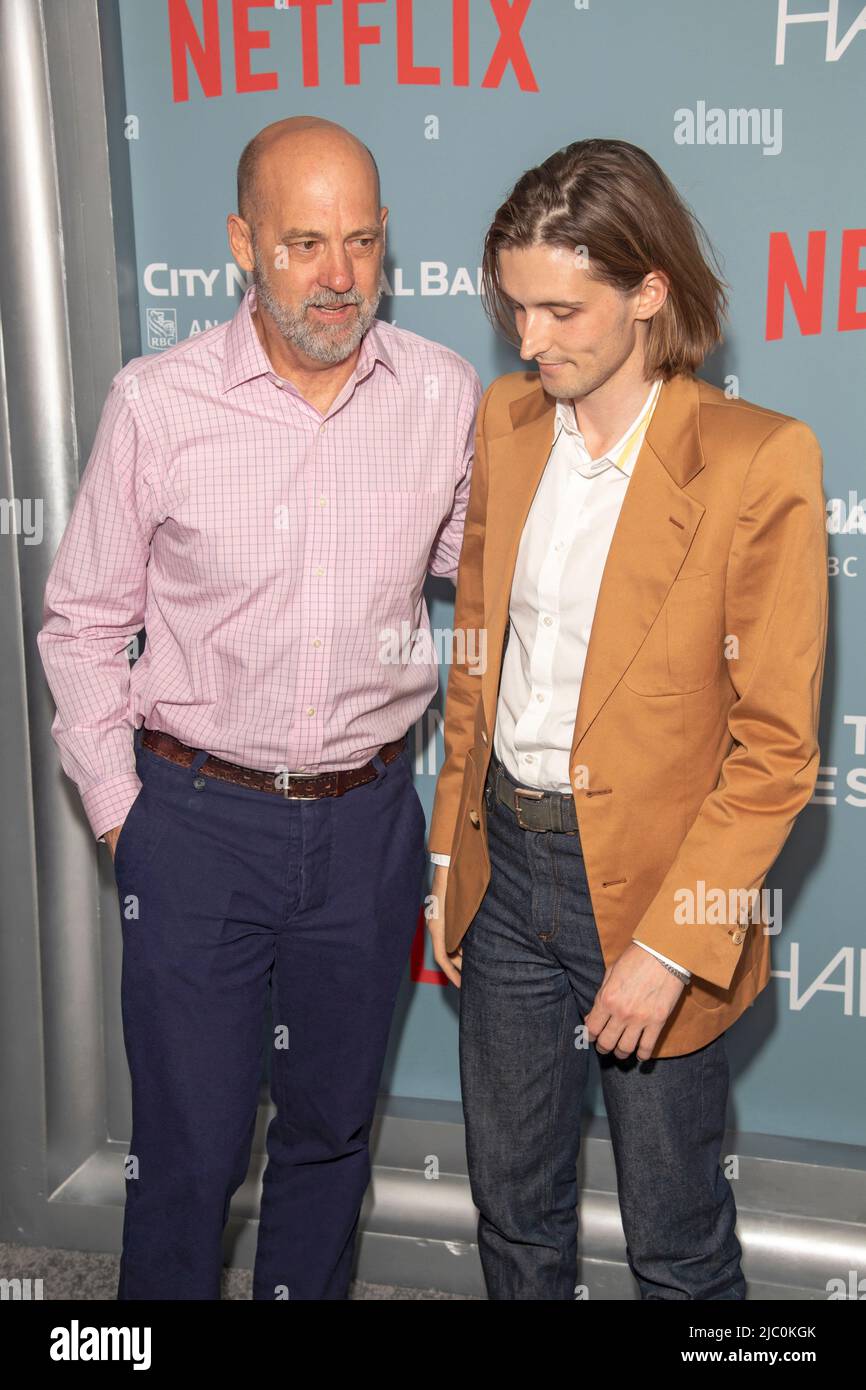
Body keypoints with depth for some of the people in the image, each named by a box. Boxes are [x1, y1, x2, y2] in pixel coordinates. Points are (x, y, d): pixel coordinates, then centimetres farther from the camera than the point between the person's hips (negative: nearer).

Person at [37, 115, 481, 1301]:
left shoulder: (445, 395, -3)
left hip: (367, 818, 2)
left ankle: (307, 1289, 45)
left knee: (333, 1123, 20)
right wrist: (116, 802, 0)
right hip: (196, 818, -2)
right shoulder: (157, 403, -8)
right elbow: (84, 622, 1)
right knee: (189, 1147, 8)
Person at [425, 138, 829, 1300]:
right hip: (505, 865, 5)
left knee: (674, 1238, 16)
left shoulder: (759, 462, -16)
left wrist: (670, 945, -16)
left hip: (652, 882, -4)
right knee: (513, 1206, 22)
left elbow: (777, 747, -14)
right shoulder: (506, 420, 1)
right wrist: (451, 853, 9)